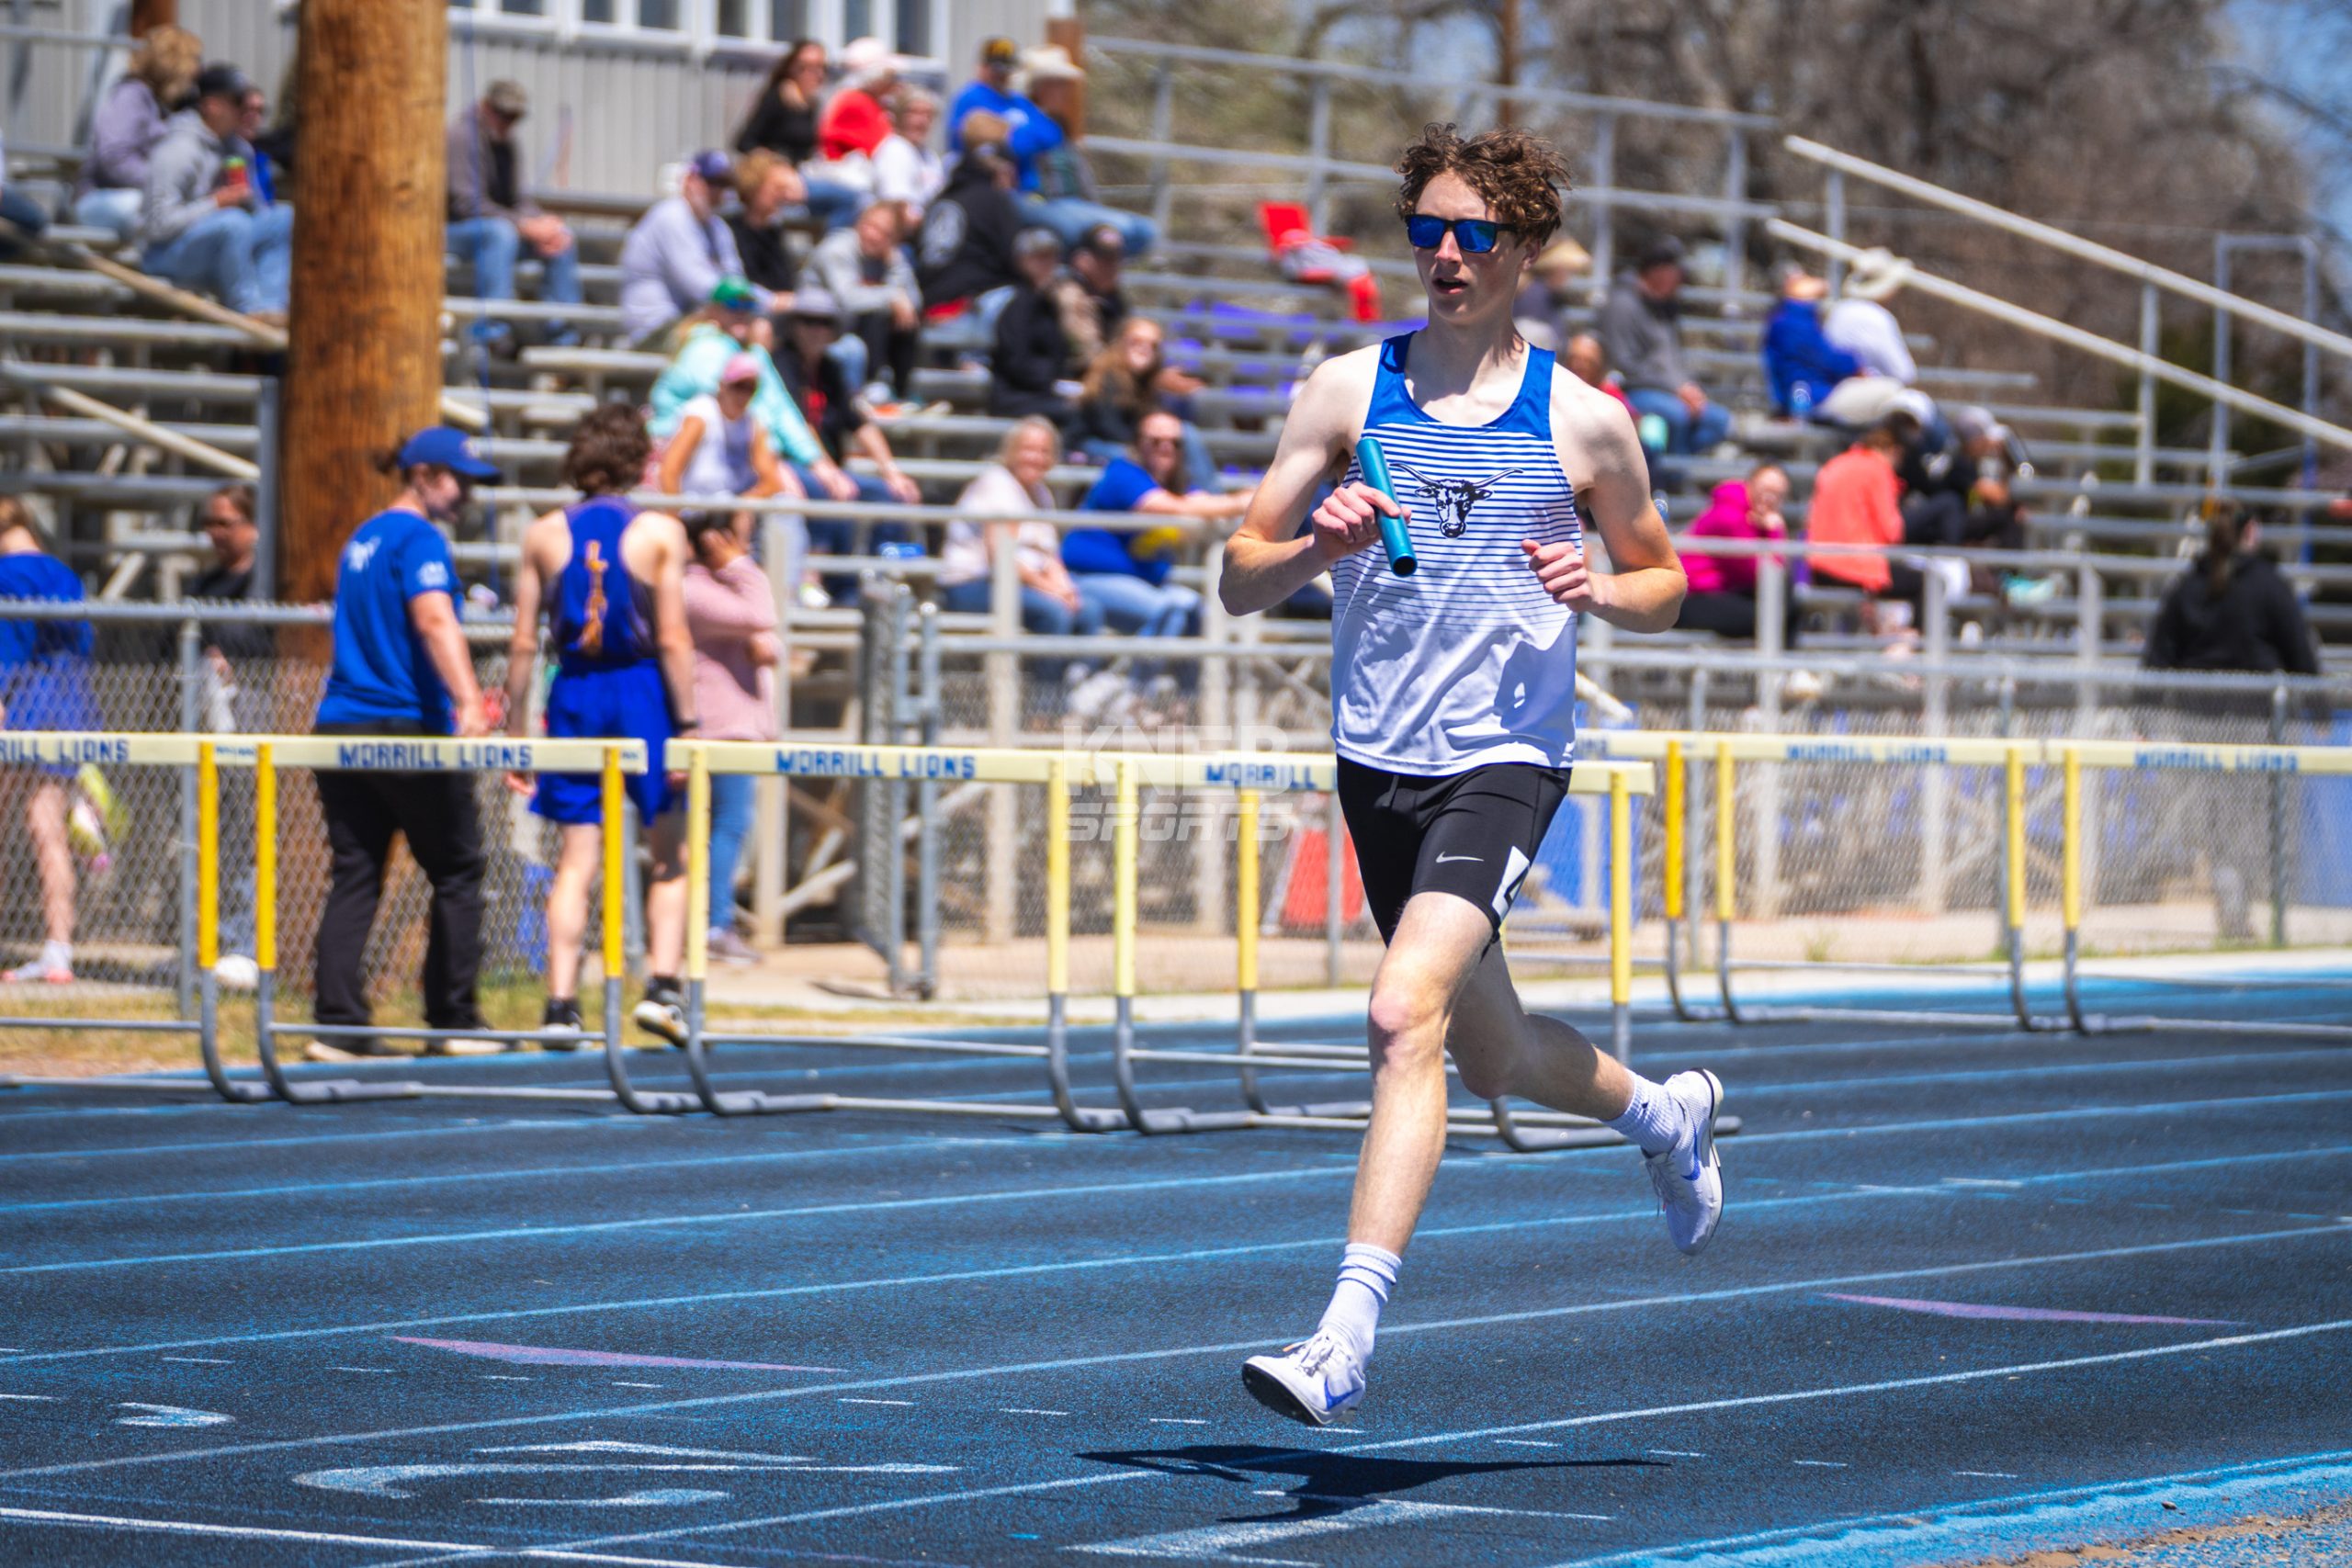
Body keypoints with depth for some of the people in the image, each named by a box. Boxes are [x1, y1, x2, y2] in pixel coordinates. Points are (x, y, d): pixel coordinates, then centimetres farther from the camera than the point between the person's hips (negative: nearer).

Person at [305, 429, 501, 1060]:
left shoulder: (363, 539, 20)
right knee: (457, 872, 5)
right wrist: (466, 699, -38)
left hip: (340, 725, 8)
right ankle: (454, 1021, 7)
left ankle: (337, 1025, -5)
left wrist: (452, 698, 40)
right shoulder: (419, 538, -8)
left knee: (353, 878, 4)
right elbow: (434, 619, -25)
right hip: (408, 728, -8)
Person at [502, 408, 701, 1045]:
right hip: (641, 692, -2)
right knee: (670, 856, 11)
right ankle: (662, 985, -2)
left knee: (575, 863, 5)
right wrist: (688, 726, -6)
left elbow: (523, 645, 2)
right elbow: (673, 640, -9)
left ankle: (561, 1005, -2)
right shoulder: (659, 532, -4)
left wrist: (515, 733, 7)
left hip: (573, 697, 2)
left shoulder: (544, 535, 2)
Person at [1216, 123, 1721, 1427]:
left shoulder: (1583, 424, 0)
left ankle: (1346, 1333, -27)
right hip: (1376, 762, 4)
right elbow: (1240, 580, 4)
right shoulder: (1346, 392, 4)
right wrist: (1318, 547, -18)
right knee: (1490, 1057, 17)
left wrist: (1596, 587, -10)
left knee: (1405, 1017, -24)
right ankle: (1662, 1112, 50)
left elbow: (1663, 586, 12)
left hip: (1506, 757, -4)